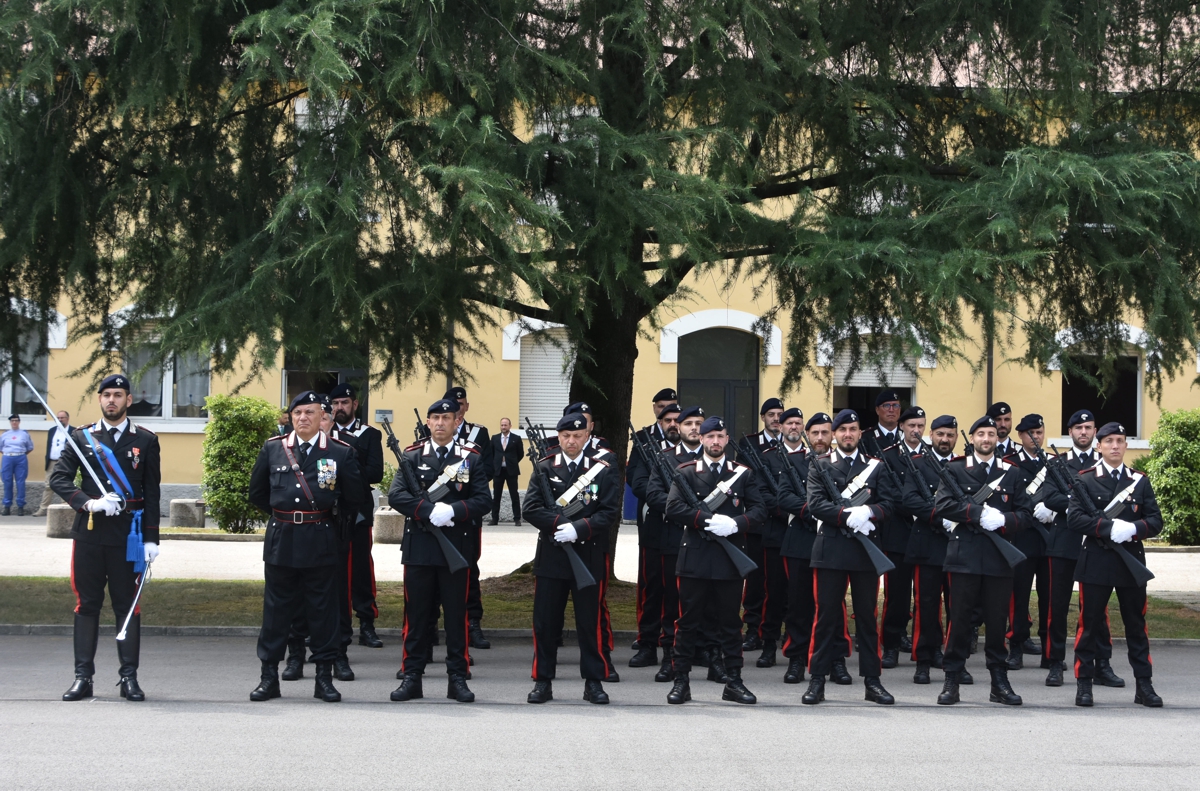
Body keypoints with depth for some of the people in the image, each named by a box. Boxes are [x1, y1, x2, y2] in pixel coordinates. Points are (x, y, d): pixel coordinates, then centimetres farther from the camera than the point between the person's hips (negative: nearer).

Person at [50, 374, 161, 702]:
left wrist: (151, 538, -2)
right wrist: (89, 503, -16)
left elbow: (152, 492, 3)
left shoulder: (145, 440, 5)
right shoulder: (82, 437, 6)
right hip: (89, 533, 1)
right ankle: (83, 677, 8)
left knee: (127, 605, 2)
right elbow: (58, 478, -1)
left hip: (128, 534, -1)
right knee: (87, 604, 4)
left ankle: (129, 676, 7)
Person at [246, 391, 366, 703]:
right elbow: (257, 493, 16)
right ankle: (269, 676, 11)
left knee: (323, 610, 2)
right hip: (280, 541, 1)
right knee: (276, 609, 5)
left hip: (320, 542, -1)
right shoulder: (272, 449, 6)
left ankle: (324, 678, 8)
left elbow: (355, 496, 8)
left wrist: (330, 517, 11)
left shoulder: (341, 452, 1)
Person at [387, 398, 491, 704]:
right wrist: (429, 511, -17)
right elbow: (395, 495, -5)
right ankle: (412, 677, 9)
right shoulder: (412, 456, 6)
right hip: (418, 548, 0)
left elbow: (483, 500, -2)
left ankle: (457, 678, 10)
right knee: (417, 615, 4)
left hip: (457, 547, 0)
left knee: (457, 616, 4)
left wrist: (453, 511, -18)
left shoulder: (472, 458, 6)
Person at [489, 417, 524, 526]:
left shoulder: (516, 439, 0)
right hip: (498, 470, 2)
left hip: (511, 470, -2)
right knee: (496, 496, 5)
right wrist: (494, 464, 8)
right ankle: (495, 519, 10)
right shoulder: (495, 438, 7)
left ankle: (517, 519, 3)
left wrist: (513, 462, 7)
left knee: (514, 495, 0)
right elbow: (491, 453, 14)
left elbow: (520, 453, 7)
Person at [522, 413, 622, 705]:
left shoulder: (604, 471, 4)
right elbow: (531, 508, -3)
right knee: (545, 622, 3)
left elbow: (610, 513, -4)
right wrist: (561, 525, -16)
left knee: (591, 623, 4)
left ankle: (594, 682, 11)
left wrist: (579, 529, -17)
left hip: (590, 557, -1)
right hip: (551, 557, 1)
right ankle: (543, 682, 10)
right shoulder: (543, 468, 6)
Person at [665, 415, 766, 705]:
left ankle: (733, 682, 12)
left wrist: (735, 524, -16)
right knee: (688, 621, 2)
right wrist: (708, 519, -18)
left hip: (730, 559, 1)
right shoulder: (686, 473, 5)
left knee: (730, 621, 6)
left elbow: (759, 510, 3)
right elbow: (673, 508, -8)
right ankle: (681, 681, 7)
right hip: (695, 558, -1)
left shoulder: (743, 474, 10)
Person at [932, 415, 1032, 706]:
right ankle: (951, 680, 5)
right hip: (964, 555, -2)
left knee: (998, 620, 5)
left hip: (999, 558, 2)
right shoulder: (956, 470, 7)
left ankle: (1000, 682, 12)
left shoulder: (1012, 474, 13)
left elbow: (1025, 514, 7)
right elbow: (942, 504, -8)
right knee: (959, 618, -1)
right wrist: (979, 513, -16)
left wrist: (1002, 520, -13)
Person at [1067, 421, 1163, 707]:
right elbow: (1074, 519, -10)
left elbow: (1155, 521, 3)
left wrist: (1132, 529, -17)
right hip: (1096, 562, -2)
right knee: (1090, 624, 1)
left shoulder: (1140, 481, 10)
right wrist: (1109, 528, -21)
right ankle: (1084, 683, 8)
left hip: (1132, 562, 2)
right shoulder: (1085, 480, 2)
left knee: (1136, 625, 6)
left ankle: (1144, 685, 11)